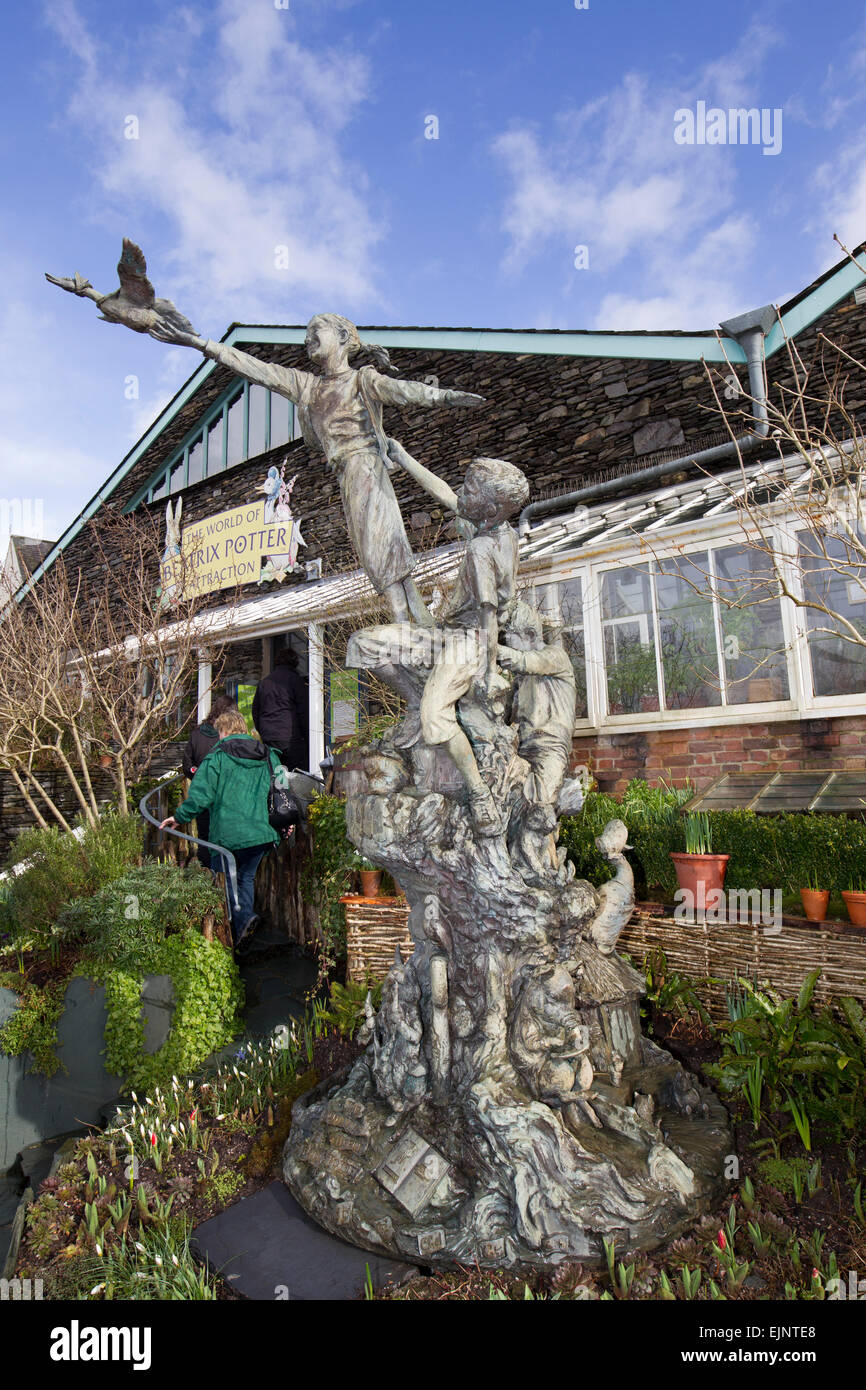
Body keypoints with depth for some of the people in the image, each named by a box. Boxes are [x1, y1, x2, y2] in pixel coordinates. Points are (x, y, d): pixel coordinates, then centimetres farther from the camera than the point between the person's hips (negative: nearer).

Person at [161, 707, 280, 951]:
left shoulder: (217, 757, -4)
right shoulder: (268, 756, 9)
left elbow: (200, 796, -8)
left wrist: (179, 817, 7)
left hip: (228, 835, -4)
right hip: (262, 834, 4)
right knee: (246, 877, 18)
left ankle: (243, 916, -9)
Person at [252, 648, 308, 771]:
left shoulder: (264, 682, 15)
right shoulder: (295, 679, -2)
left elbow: (255, 711, 18)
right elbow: (303, 710, -5)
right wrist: (305, 735, 2)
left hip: (267, 739, 5)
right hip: (291, 738, -5)